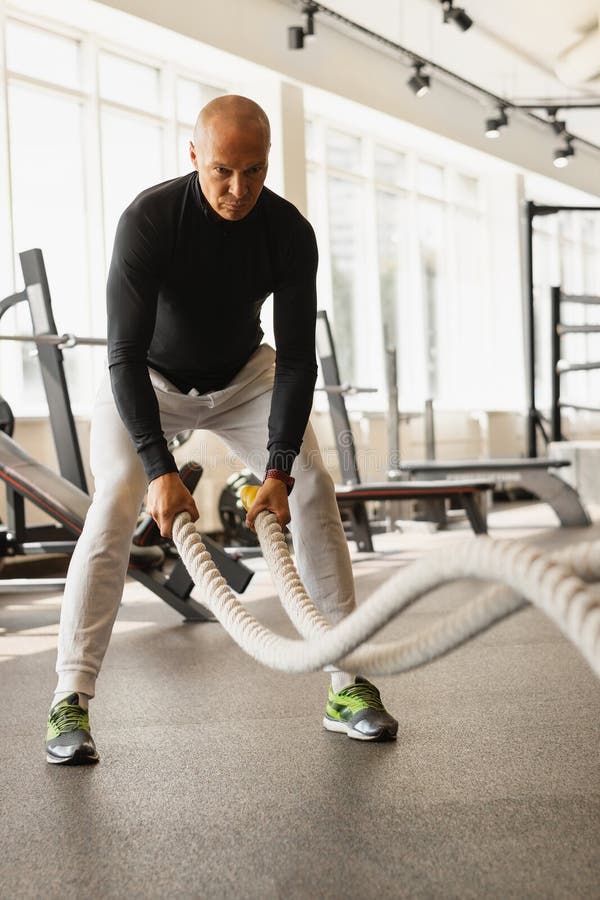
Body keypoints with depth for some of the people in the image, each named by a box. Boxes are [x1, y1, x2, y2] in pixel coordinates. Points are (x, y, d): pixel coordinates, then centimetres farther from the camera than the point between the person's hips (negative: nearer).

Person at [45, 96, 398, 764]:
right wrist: (161, 469, -42)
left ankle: (348, 687, -5)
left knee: (313, 489, -12)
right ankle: (71, 700, -19)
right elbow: (125, 354, -33)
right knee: (115, 505, -24)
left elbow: (297, 358, -22)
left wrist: (278, 469, -32)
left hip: (244, 374, 3)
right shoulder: (149, 219, -31)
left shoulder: (289, 232, -22)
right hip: (146, 379, -3)